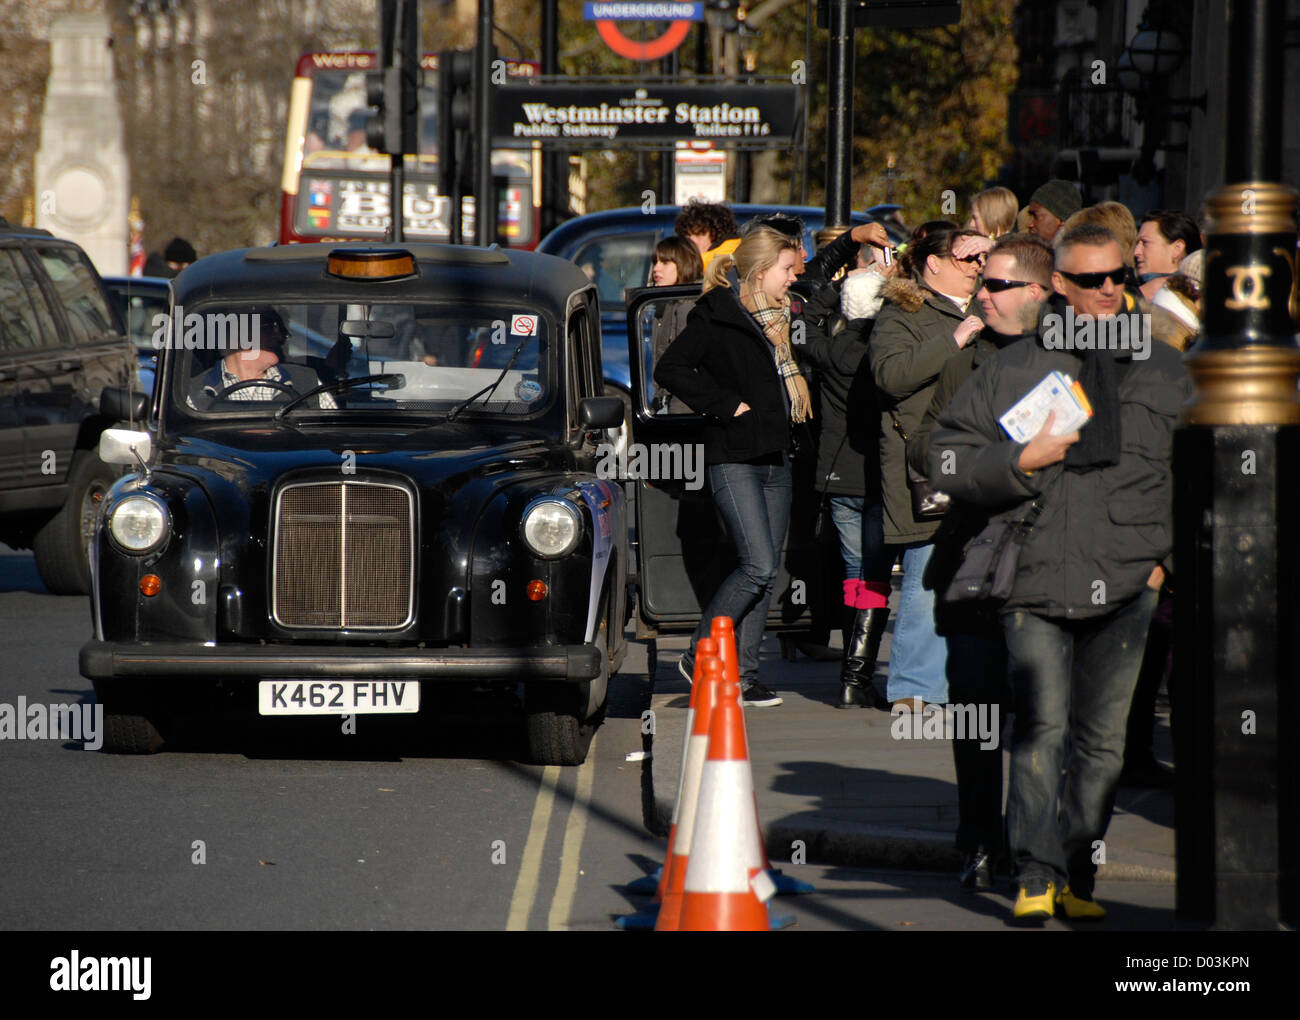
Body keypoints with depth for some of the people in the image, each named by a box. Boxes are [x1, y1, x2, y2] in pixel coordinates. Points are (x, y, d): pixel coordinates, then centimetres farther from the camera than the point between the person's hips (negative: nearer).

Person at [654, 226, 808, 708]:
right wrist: (724, 405, -15)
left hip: (775, 459, 8)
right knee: (759, 566, -15)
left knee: (766, 573, 5)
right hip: (734, 459, -8)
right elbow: (670, 369, -15)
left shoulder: (778, 317, 16)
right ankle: (699, 656, -1)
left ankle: (743, 675, 9)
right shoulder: (716, 315, -8)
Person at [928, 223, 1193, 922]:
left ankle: (1077, 878, 12)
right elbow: (948, 460, 5)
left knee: (1102, 738, 4)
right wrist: (1023, 459, -10)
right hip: (1037, 582, -2)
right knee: (1041, 727, -9)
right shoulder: (1012, 370, 6)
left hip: (1124, 587, 2)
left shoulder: (1163, 370, 12)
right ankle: (1034, 875, -5)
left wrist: (1168, 555, 10)